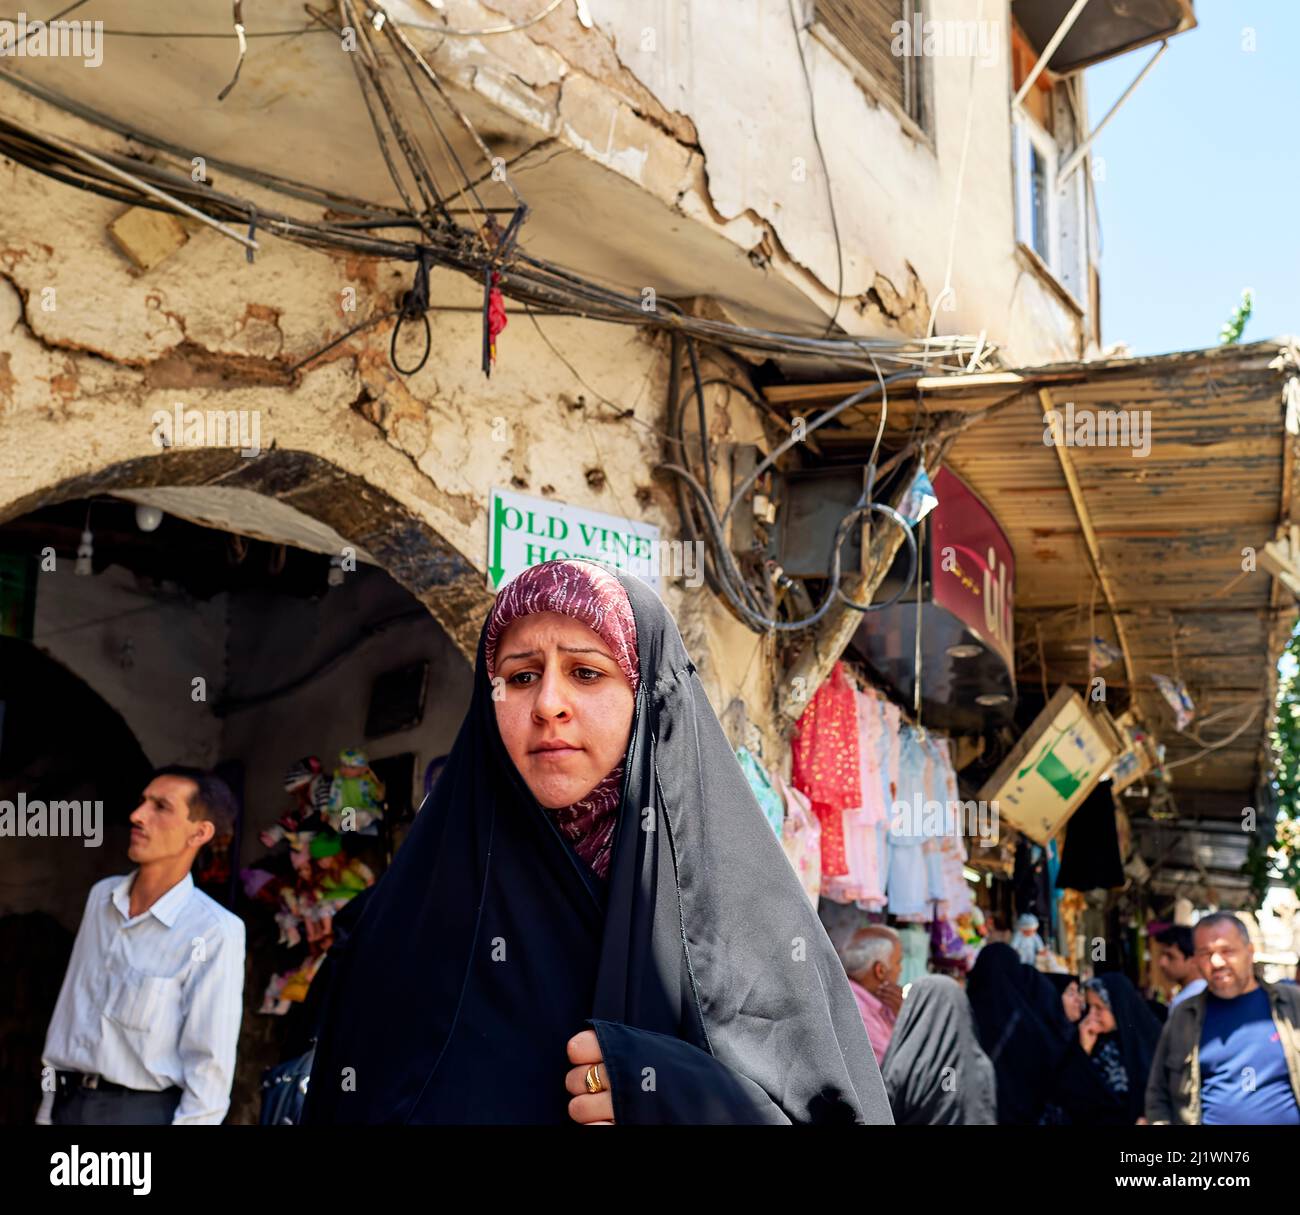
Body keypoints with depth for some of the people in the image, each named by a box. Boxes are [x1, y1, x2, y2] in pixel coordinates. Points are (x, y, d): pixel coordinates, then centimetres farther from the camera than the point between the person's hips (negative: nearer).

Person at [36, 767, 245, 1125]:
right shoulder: (101, 896, 2)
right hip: (68, 1103, 5)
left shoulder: (215, 932, -19)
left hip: (142, 1109, -5)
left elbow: (210, 1064, -16)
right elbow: (68, 1007, 8)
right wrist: (48, 1104, 10)